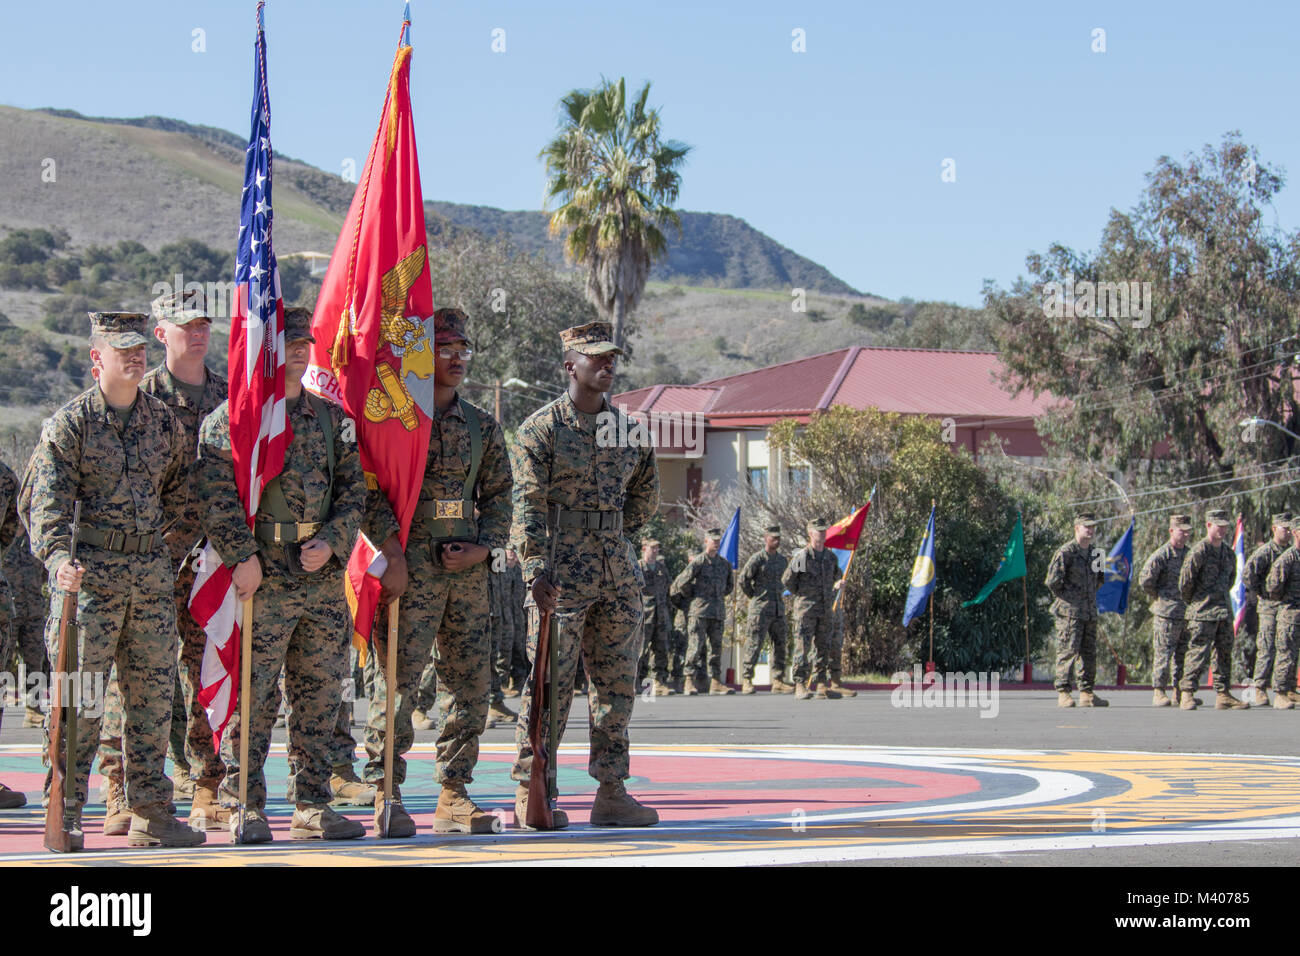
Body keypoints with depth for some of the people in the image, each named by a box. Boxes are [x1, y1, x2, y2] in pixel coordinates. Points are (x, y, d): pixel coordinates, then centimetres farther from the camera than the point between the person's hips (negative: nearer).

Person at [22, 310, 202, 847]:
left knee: (153, 695, 7)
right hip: (89, 576, -5)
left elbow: (180, 490, 24)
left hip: (153, 572, 5)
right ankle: (65, 815, 1)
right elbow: (46, 500, -12)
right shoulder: (69, 423, -4)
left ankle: (149, 813, 15)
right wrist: (58, 557, -26)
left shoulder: (164, 421, 11)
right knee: (80, 697, -5)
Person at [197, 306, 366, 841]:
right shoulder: (231, 417, -2)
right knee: (252, 696, -3)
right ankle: (246, 808, 4)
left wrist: (330, 542, -3)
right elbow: (216, 495, -10)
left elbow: (353, 490, 13)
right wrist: (243, 556, -18)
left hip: (324, 578, 5)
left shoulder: (330, 417, 14)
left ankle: (312, 805, 16)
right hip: (261, 578, -5)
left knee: (319, 695, 8)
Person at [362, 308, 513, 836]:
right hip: (410, 568, -6)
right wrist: (393, 551, -18)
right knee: (398, 679, -8)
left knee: (470, 681, 5)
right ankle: (387, 798, -2)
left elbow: (498, 495, 19)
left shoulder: (481, 425, 15)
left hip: (467, 569, 6)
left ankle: (454, 796, 12)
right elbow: (369, 490, -9)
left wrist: (484, 547, 2)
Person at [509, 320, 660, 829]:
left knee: (617, 684, 7)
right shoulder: (541, 428, -3)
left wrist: (611, 535, 15)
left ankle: (611, 793, 13)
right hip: (562, 577, -6)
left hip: (619, 574, 6)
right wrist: (536, 569, -18)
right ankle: (529, 794, 0)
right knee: (550, 684, -6)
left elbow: (646, 495, 25)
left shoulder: (628, 429, 12)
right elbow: (527, 504, -9)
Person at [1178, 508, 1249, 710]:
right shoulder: (1198, 551, -11)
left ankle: (1223, 696, 13)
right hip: (1203, 612, -7)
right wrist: (1194, 602, 3)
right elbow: (1185, 581, -9)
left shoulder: (1229, 552, 13)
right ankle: (1187, 695, -6)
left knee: (1225, 653, 8)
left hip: (1224, 610, 7)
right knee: (1198, 653, -9)